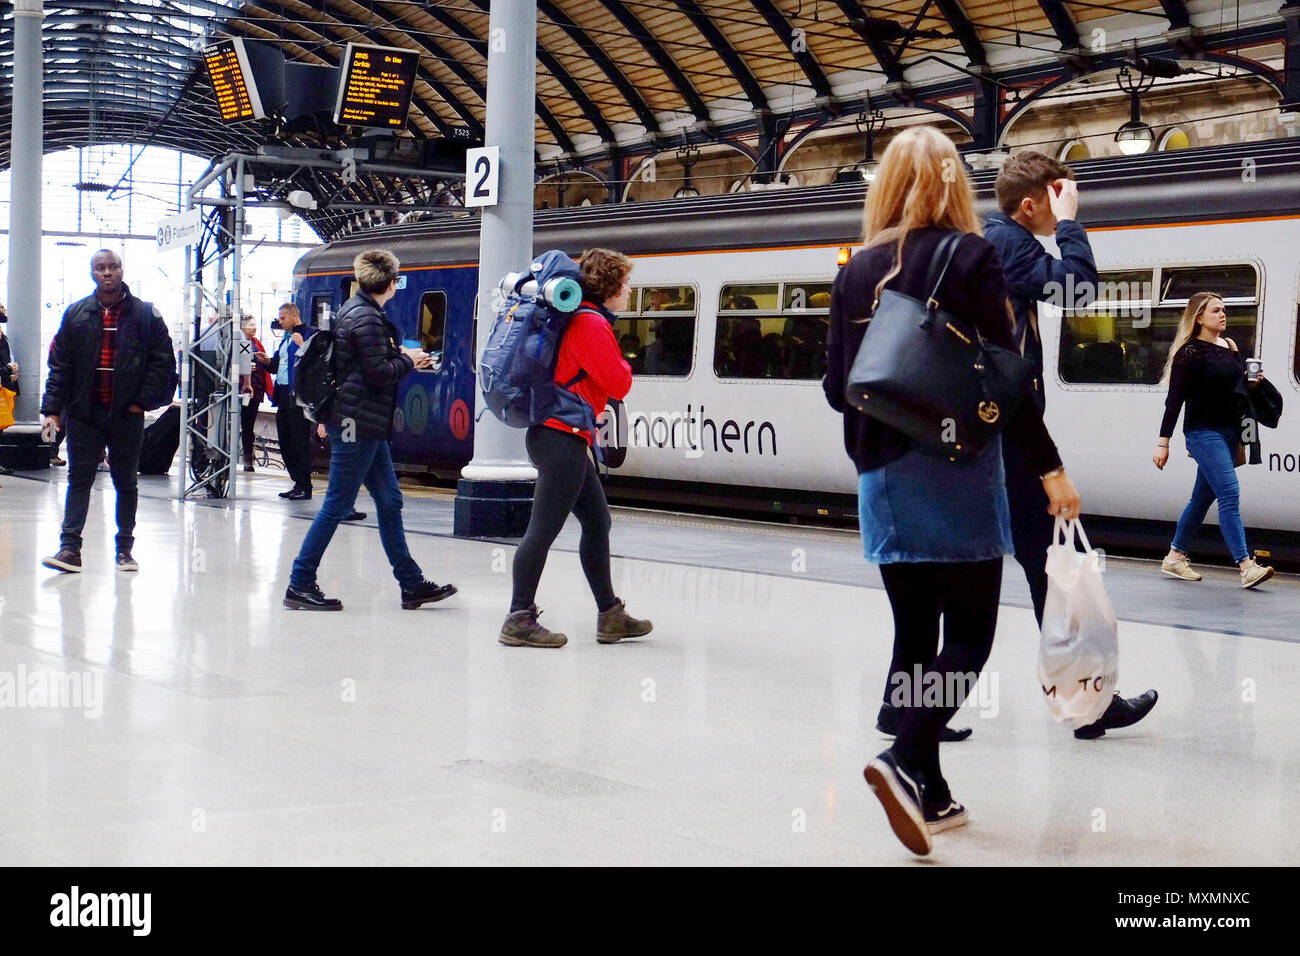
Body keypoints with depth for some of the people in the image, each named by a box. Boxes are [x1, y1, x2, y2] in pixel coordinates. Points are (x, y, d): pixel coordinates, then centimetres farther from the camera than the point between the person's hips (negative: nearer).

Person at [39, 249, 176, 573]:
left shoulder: (145, 314, 0)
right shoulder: (76, 314, 4)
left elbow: (163, 361, -1)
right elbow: (59, 365, 4)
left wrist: (143, 401, -9)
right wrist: (52, 409, -4)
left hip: (127, 414, -1)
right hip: (84, 413, 1)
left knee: (126, 483, 10)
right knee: (79, 480, 0)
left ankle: (125, 549, 18)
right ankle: (70, 547, -1)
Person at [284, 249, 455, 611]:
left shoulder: (356, 309, 14)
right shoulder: (366, 318, -16)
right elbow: (378, 374, -18)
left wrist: (399, 354, 14)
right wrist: (408, 360, -4)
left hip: (365, 425, 11)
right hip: (356, 425, -11)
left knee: (390, 502, 12)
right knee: (337, 506, -5)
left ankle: (412, 584, 16)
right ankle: (300, 584, 2)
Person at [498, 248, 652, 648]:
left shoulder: (582, 320, 17)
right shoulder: (592, 324, -14)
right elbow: (618, 385, -14)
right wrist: (622, 366, 5)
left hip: (564, 439, 11)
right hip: (562, 437, -11)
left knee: (597, 522, 14)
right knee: (544, 529, -8)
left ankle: (610, 615, 20)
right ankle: (518, 621, -6)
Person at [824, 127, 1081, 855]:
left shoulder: (858, 271, 7)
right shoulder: (971, 256, -5)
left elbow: (836, 387, 8)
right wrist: (1051, 468, -5)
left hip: (883, 474, 5)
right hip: (956, 468, -5)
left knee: (915, 631, 10)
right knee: (970, 634, 0)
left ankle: (929, 795, 13)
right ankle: (905, 761, -19)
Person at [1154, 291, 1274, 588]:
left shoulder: (1230, 347, 14)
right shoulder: (1190, 352, -8)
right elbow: (1174, 399, -10)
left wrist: (1252, 382, 4)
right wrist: (1163, 442, -12)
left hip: (1229, 431, 8)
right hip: (1203, 432, -8)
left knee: (1202, 498, 12)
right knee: (1230, 494, -16)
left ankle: (1175, 557, 23)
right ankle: (1246, 566, -20)